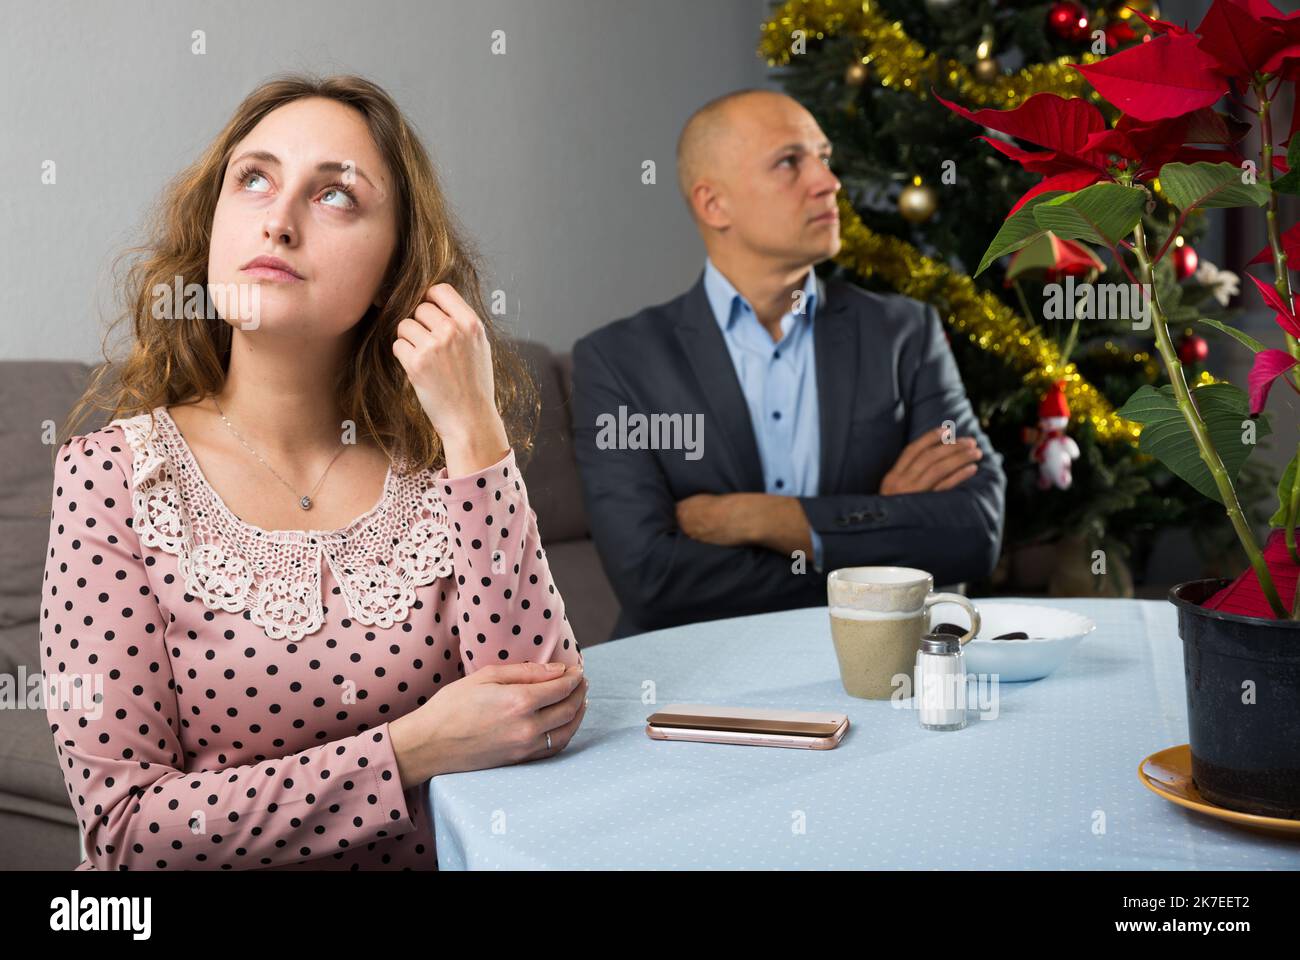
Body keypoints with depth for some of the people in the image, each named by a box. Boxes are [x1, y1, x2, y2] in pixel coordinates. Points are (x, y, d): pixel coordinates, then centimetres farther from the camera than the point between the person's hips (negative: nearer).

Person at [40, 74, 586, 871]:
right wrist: (412, 750, -17)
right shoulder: (112, 478, -8)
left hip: (423, 857, 1)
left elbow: (542, 722, -14)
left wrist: (473, 433, -17)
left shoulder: (435, 461, -3)